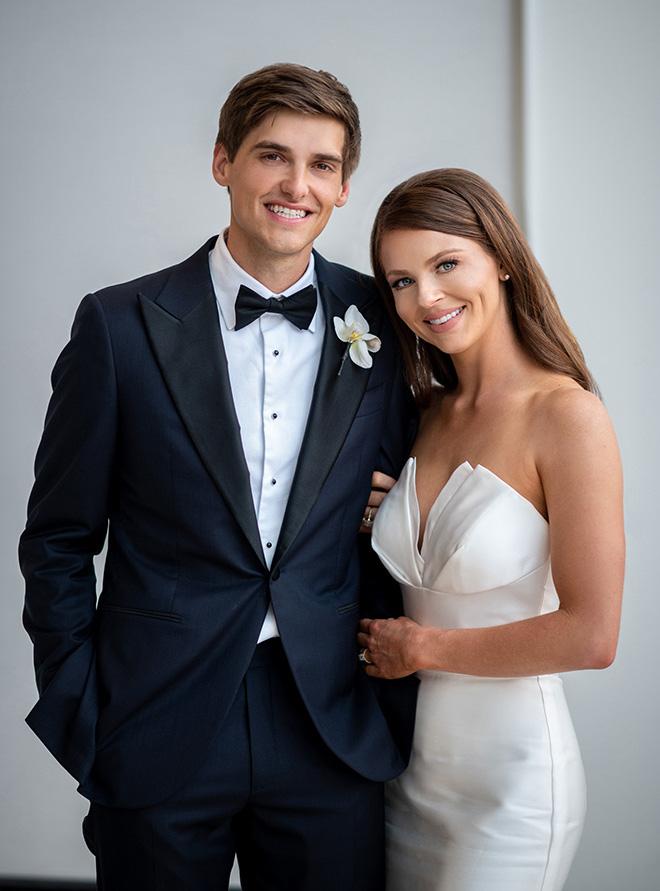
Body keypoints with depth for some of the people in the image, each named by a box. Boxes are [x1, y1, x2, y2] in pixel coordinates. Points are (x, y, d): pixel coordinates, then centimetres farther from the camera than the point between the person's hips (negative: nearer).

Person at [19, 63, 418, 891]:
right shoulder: (121, 325, -5)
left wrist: (394, 693, 2)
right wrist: (78, 717, -2)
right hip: (157, 736, -1)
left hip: (332, 735, 2)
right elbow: (59, 540, 0)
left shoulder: (383, 323, 1)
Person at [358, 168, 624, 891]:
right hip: (410, 767, 6)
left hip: (511, 778, -6)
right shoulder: (428, 417, 4)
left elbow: (590, 636, -20)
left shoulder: (567, 414, -15)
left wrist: (423, 647, -12)